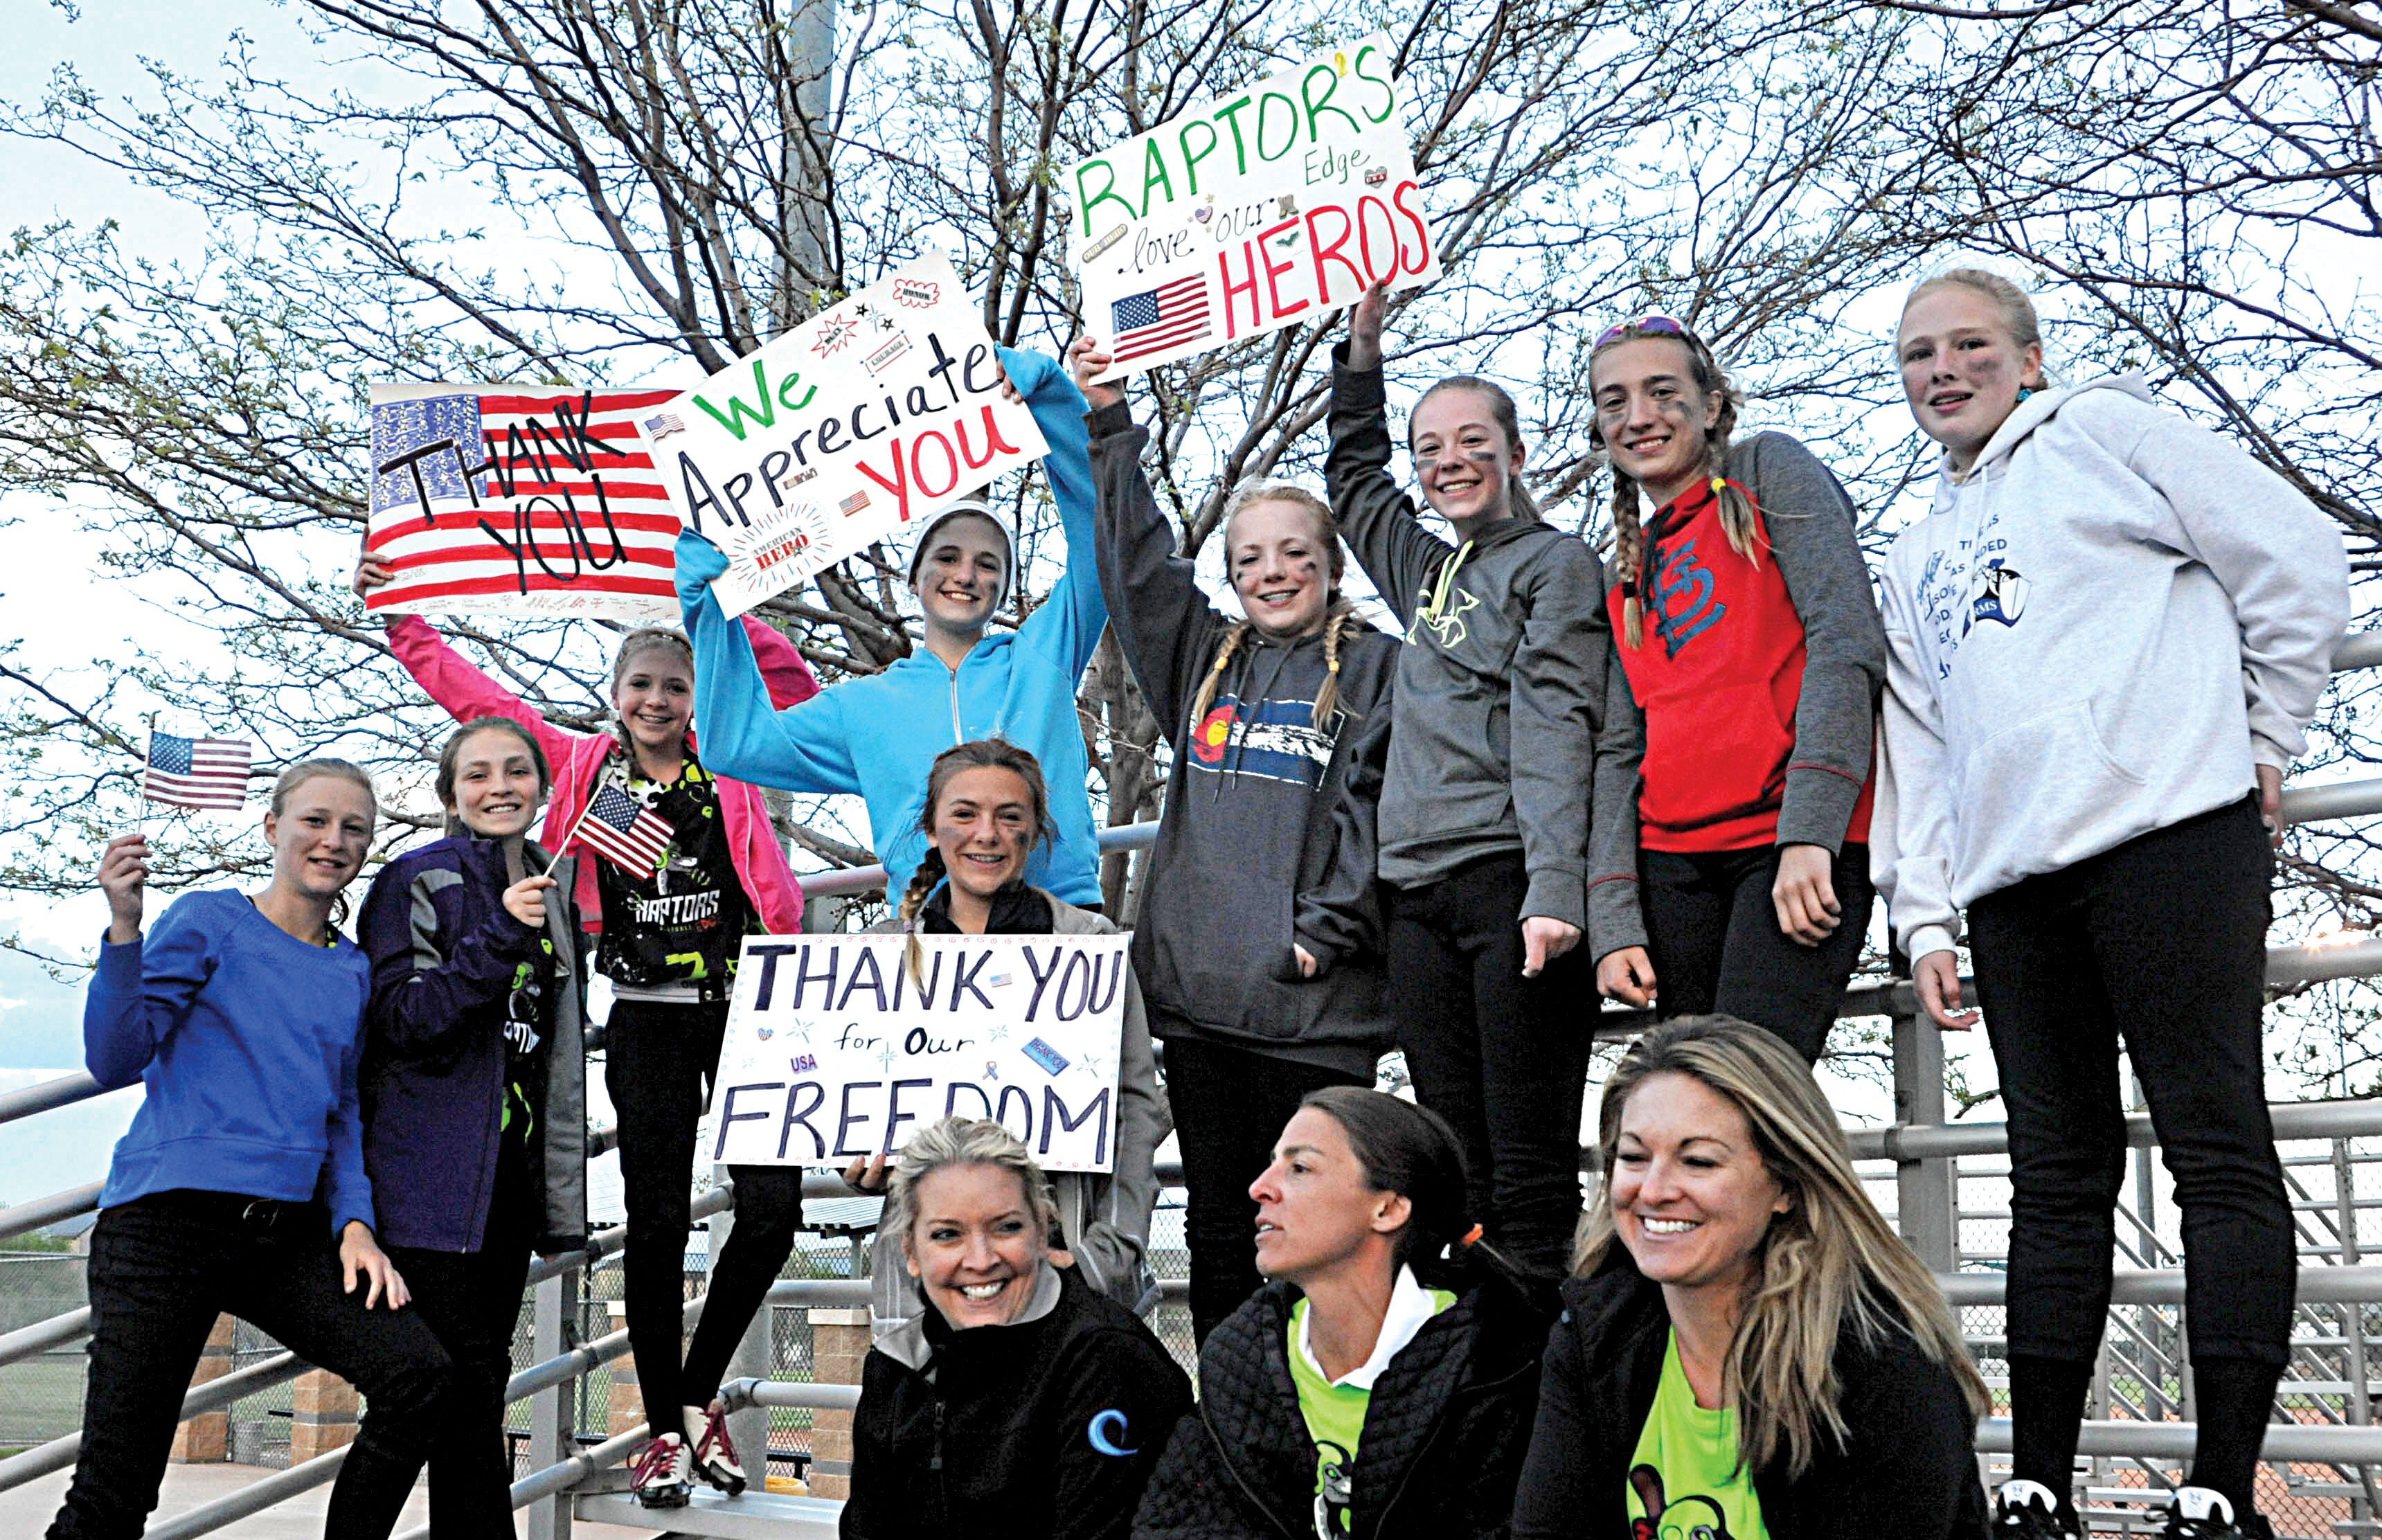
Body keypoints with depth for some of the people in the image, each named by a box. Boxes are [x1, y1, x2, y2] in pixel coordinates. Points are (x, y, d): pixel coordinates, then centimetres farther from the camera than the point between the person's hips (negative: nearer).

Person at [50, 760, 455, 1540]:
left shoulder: (353, 970, 17)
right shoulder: (208, 920, 2)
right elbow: (115, 1061, -6)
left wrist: (355, 1223, 7)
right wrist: (124, 927, -17)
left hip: (287, 1234, 5)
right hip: (169, 1216, -4)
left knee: (418, 1371, -18)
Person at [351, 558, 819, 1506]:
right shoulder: (585, 767, 9)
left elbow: (795, 687, -7)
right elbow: (477, 702, 12)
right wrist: (400, 618, 9)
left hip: (740, 1010, 0)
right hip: (646, 1022, 0)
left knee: (773, 1204, -6)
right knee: (656, 1221, 2)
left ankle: (700, 1393, 14)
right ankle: (665, 1430, 13)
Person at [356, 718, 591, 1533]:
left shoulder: (551, 894, 15)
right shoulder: (417, 882, -6)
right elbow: (402, 1022, -17)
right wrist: (499, 937, -24)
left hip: (512, 1176, 7)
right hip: (437, 1180, -7)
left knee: (484, 1377, 11)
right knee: (468, 1374, -9)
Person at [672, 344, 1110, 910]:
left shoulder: (1043, 656, 17)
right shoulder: (867, 704, 21)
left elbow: (1098, 528, 11)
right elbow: (738, 741, 17)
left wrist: (1043, 387, 4)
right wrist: (706, 602, 13)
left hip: (1061, 912, -1)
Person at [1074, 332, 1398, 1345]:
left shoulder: (1375, 669, 3)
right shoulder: (1206, 661, 17)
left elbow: (1378, 806, -6)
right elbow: (1137, 565, 15)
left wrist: (1325, 930, -13)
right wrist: (1105, 427, 10)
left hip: (1315, 1001, -5)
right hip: (1196, 990, 5)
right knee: (1216, 1224, 11)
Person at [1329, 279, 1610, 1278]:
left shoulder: (1556, 562, 4)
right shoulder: (1427, 570, 23)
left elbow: (1554, 728, -9)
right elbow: (1352, 475, 41)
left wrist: (1554, 887, -20)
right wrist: (1363, 341, 31)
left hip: (1510, 882, -6)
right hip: (1418, 894, 6)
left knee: (1531, 1177, -9)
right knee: (1457, 1174, 4)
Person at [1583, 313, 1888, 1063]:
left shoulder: (1769, 470, 7)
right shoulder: (1629, 574, 21)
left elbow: (1848, 640, -7)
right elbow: (1618, 753, 13)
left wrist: (1809, 832, -17)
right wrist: (1614, 923, 0)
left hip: (1804, 840, -5)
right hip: (1674, 860, 6)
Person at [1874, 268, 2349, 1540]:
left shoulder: (2103, 431, 10)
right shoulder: (1915, 558, 27)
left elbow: (2299, 565, 4)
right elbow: (1916, 746, 22)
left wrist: (2262, 742, 2)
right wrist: (1923, 915, 12)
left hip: (2167, 829, -6)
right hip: (2012, 883, 6)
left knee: (2218, 1148, -7)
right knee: (2056, 1177, 6)